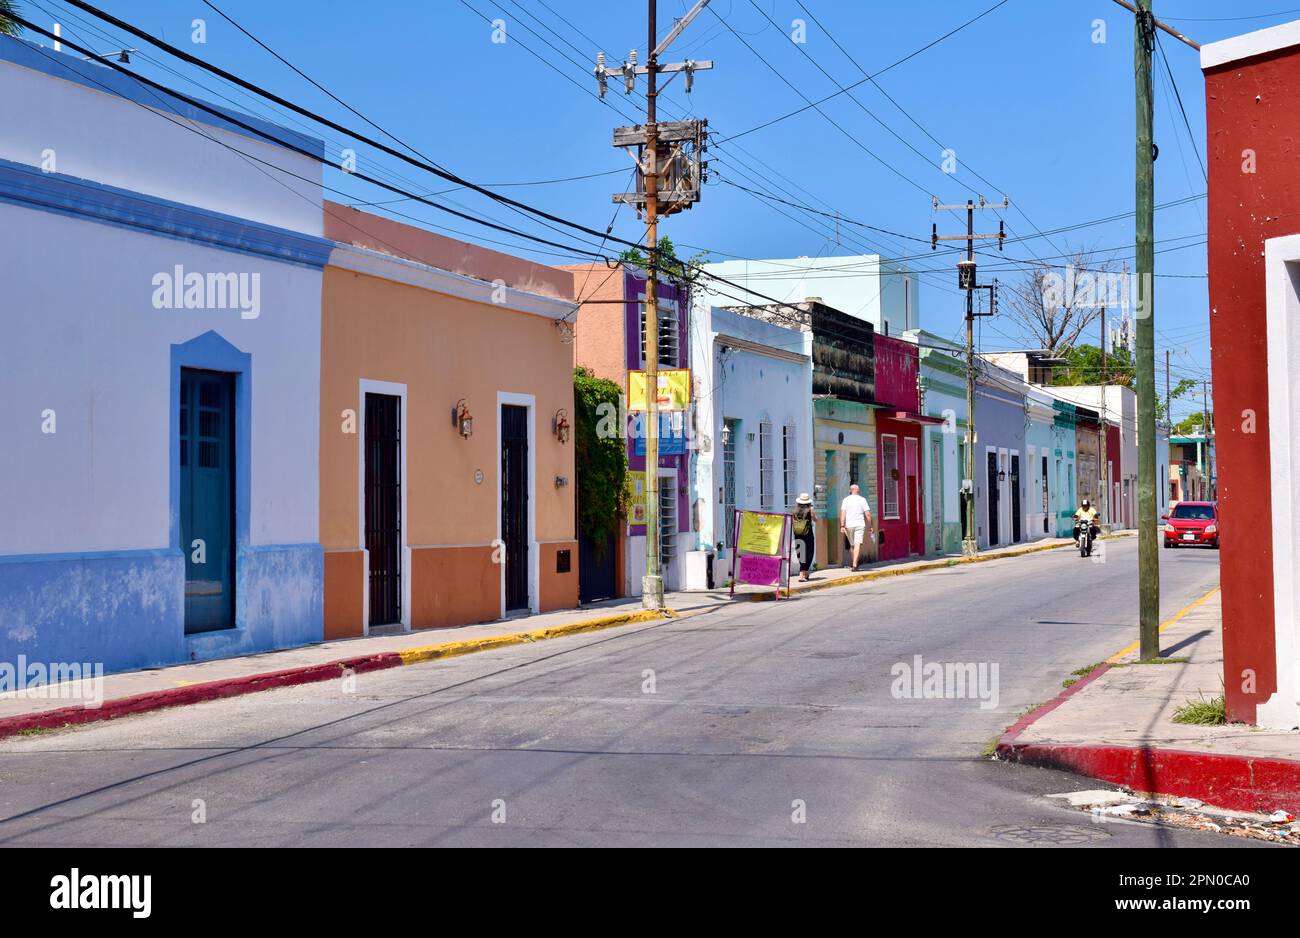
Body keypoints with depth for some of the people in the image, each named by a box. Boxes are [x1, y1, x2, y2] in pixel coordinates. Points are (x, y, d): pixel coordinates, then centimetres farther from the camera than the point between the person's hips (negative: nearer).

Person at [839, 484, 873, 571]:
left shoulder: (846, 500, 4)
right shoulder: (862, 500, 2)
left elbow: (842, 514, -5)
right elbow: (868, 514, -2)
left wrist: (842, 526, -7)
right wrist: (869, 526, 6)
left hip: (849, 525, 2)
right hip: (860, 525, -2)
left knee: (852, 545, 16)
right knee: (857, 545, -9)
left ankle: (855, 563, 26)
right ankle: (855, 564, -22)